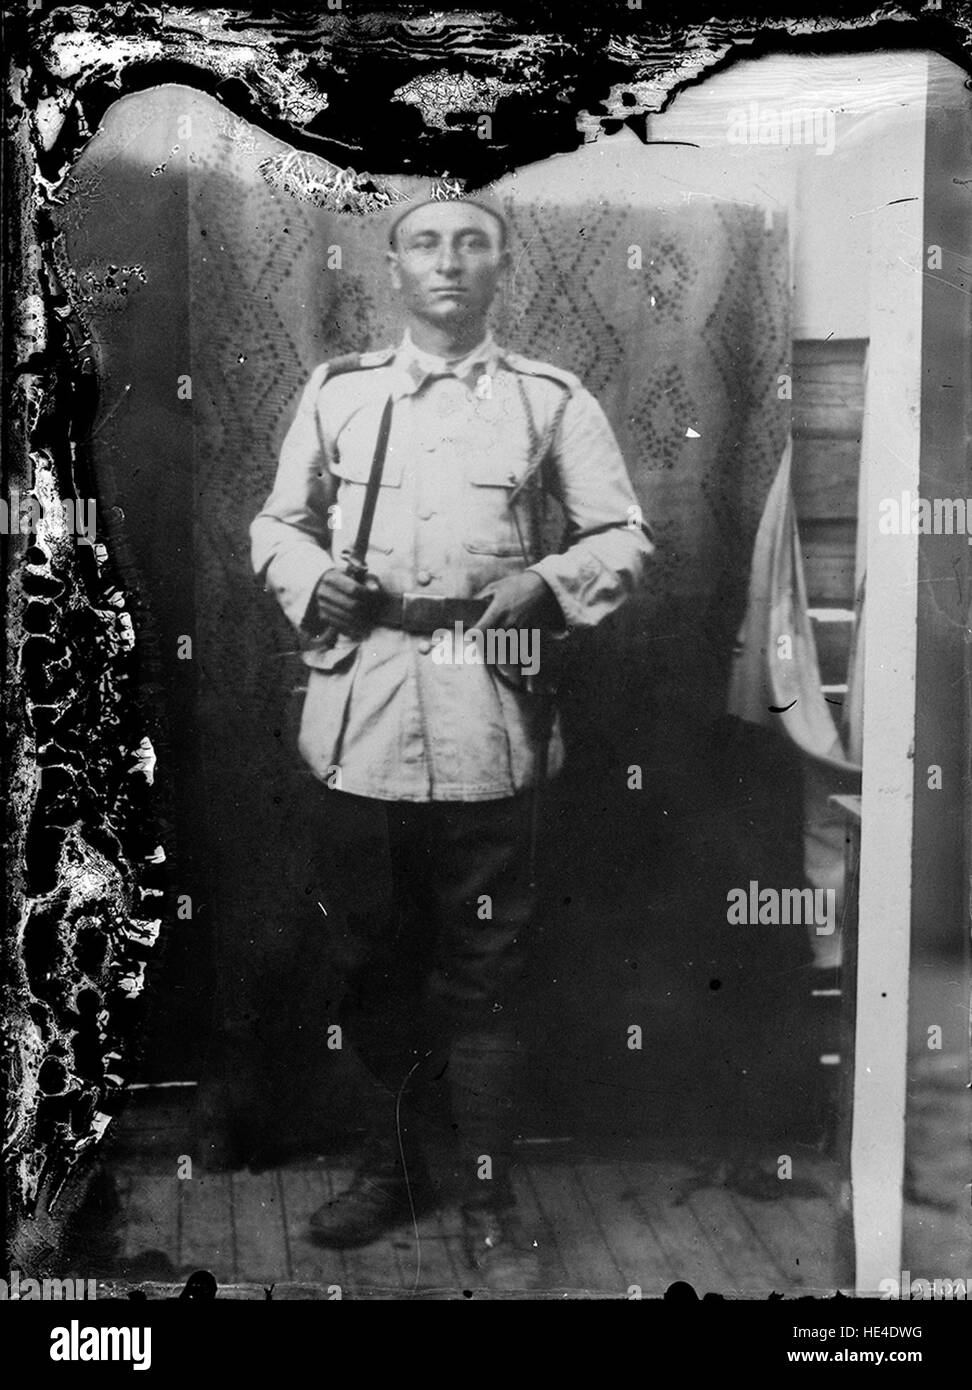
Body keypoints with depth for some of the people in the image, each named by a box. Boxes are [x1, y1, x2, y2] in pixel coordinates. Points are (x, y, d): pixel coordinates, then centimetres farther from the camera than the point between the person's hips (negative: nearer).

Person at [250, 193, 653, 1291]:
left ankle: (488, 1202, 18)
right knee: (372, 955, 13)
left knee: (480, 971, 3)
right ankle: (391, 1165, 32)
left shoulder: (551, 400, 6)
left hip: (487, 718, -2)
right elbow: (276, 523, 16)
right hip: (358, 711, 2)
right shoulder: (336, 390, 11)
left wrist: (547, 583, -11)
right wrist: (310, 578, -4)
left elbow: (625, 537, 7)